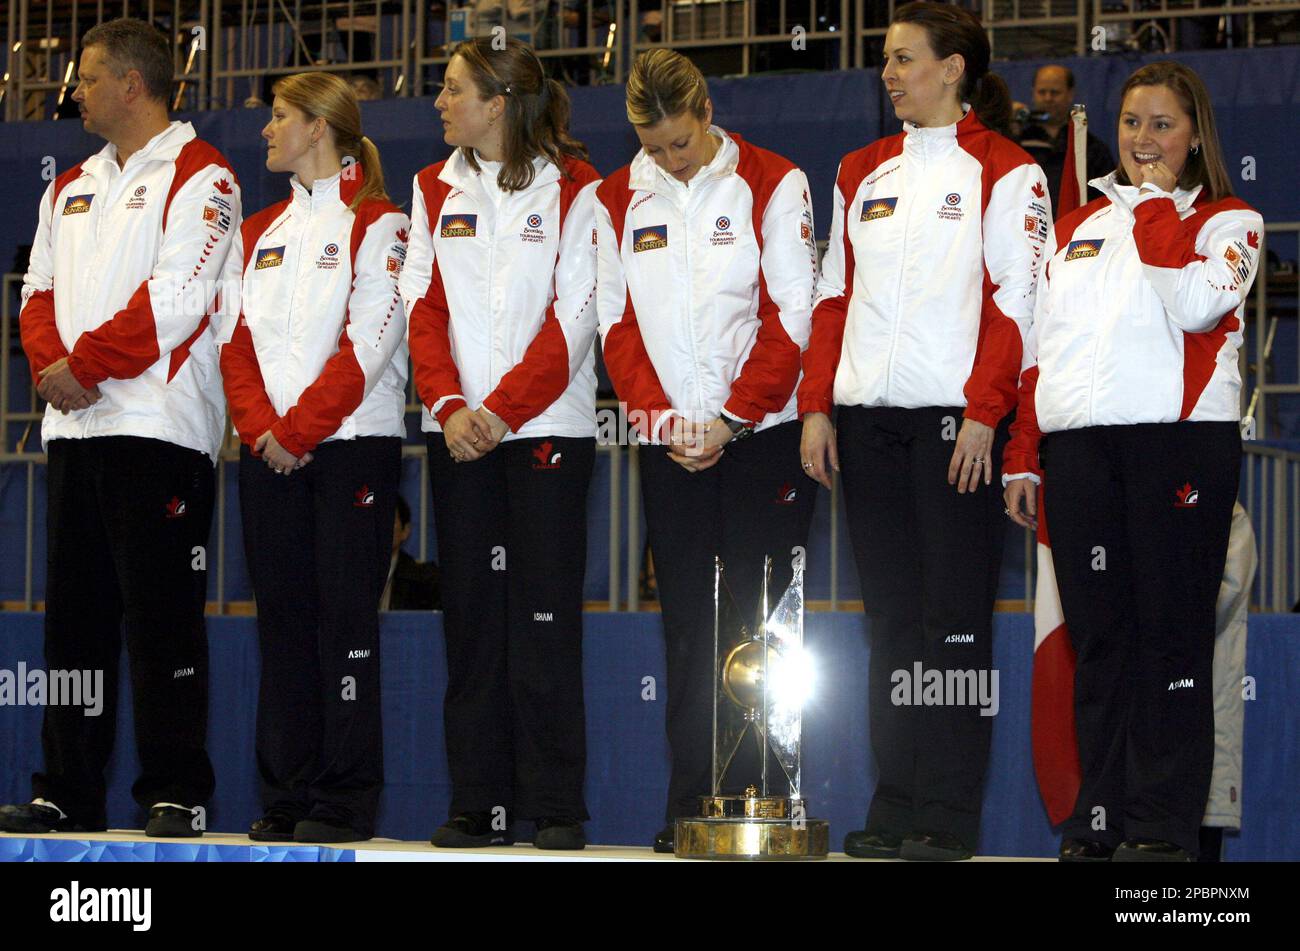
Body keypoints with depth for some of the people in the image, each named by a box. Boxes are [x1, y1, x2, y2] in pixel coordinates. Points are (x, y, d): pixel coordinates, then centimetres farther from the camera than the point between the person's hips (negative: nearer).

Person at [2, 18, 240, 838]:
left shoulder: (198, 177, -3)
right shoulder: (71, 189, 22)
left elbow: (177, 296, -14)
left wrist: (87, 364, -13)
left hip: (158, 426, -8)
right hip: (74, 429, 8)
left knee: (162, 617, -8)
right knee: (75, 614, 8)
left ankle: (178, 794, -5)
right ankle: (67, 794, 12)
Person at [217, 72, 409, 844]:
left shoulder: (378, 225, -2)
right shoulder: (259, 233, 17)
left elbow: (368, 345, -11)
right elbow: (238, 340, 11)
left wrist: (299, 429, -14)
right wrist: (259, 427, -5)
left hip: (353, 442, -6)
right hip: (270, 455, 6)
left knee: (345, 615, -7)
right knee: (283, 619, 5)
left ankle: (346, 801, -4)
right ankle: (288, 797, 9)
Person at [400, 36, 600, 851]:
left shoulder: (573, 188, -1)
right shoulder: (436, 191, 13)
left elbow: (575, 316, -7)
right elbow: (424, 305, 7)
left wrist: (503, 409, -15)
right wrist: (449, 404, -9)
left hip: (548, 425, -4)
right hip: (458, 432, 4)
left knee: (546, 615, -6)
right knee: (472, 616, 4)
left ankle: (557, 806, -2)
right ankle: (479, 804, 7)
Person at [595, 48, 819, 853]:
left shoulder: (772, 184, -2)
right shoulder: (619, 200, 8)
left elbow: (792, 313, -6)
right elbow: (616, 319, 7)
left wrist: (734, 417, -13)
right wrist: (659, 415, -6)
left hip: (761, 432, -3)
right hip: (667, 442, 3)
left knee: (758, 619, -4)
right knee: (688, 626, 3)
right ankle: (691, 807, 5)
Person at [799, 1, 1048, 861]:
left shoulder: (1004, 172, 0)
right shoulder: (862, 172, 16)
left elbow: (1015, 299, -6)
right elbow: (834, 296, 16)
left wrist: (984, 411, -14)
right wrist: (816, 406, 7)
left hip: (957, 420, -5)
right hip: (869, 420, 5)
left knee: (955, 619, -4)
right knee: (892, 617, 6)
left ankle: (950, 814, -2)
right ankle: (895, 807, 10)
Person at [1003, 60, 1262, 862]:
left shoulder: (1227, 220, 7)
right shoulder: (1076, 229, 21)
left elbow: (1200, 303, -14)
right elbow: (1038, 345, 20)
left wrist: (1156, 204, -4)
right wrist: (1021, 457, 13)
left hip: (1181, 438, -4)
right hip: (1078, 443, 4)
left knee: (1170, 630, -5)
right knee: (1098, 634, 3)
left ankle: (1164, 825, -4)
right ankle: (1101, 820, 6)